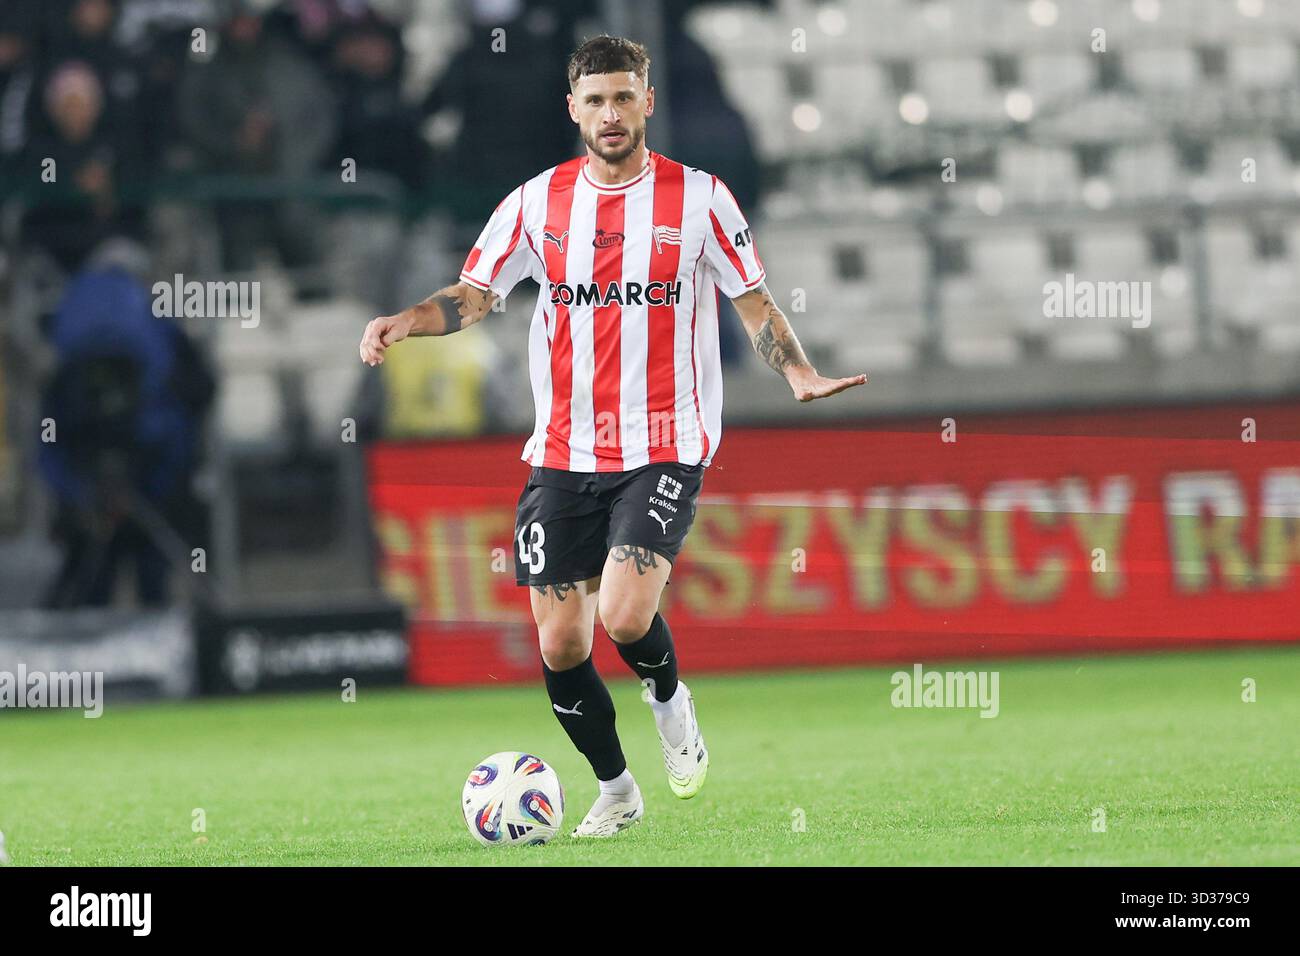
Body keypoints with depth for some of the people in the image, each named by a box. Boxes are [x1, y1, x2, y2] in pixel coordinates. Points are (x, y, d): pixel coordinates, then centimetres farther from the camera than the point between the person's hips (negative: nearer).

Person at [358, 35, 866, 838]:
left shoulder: (699, 198, -1)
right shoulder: (539, 201, 5)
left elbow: (754, 302, 3)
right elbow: (474, 295, 6)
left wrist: (800, 374, -15)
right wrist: (408, 321, -15)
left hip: (664, 448, -3)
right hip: (563, 455, 3)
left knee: (624, 614, -23)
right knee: (560, 644, 1)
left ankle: (669, 699, 12)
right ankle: (615, 789, 23)